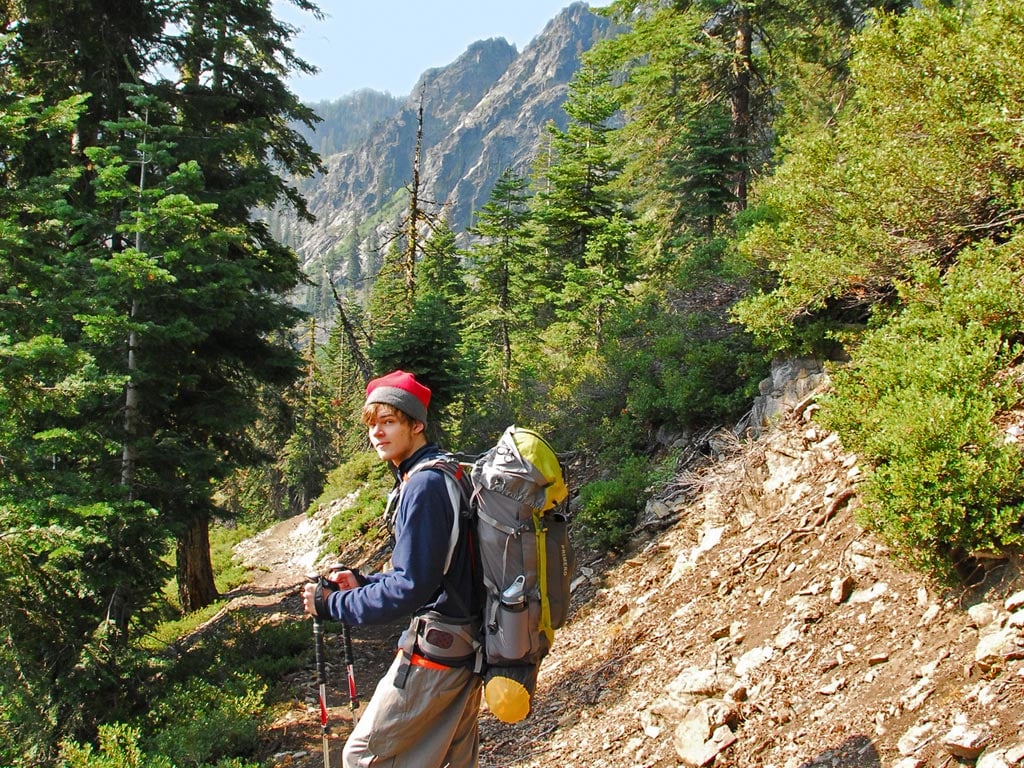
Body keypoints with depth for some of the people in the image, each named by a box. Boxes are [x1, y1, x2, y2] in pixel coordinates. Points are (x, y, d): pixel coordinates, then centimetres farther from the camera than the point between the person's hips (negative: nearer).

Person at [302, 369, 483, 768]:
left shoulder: (424, 485, -20)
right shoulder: (446, 474, 11)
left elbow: (410, 587, -23)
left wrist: (333, 604, -14)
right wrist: (363, 581, 10)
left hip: (434, 648, -10)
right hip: (467, 646, 10)